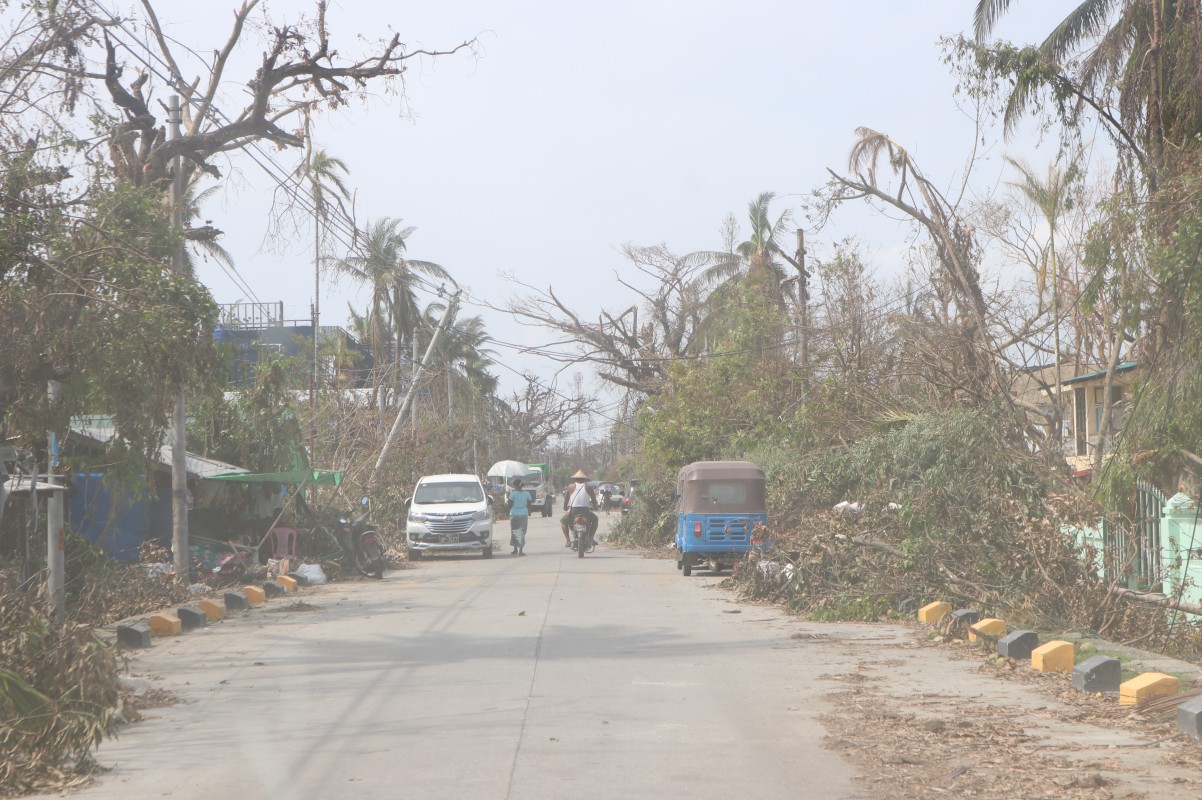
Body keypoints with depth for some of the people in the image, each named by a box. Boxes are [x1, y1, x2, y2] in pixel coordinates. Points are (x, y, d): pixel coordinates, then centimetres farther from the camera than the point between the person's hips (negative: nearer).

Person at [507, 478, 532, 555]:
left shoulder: (513, 493, -8)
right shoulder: (526, 493, 2)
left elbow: (510, 504, -8)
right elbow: (529, 505, 6)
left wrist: (506, 502, 12)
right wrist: (529, 514, 18)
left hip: (514, 515, -2)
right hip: (524, 515, 2)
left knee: (514, 532, 11)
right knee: (522, 532, 2)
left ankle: (515, 550, 16)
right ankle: (521, 550, -6)